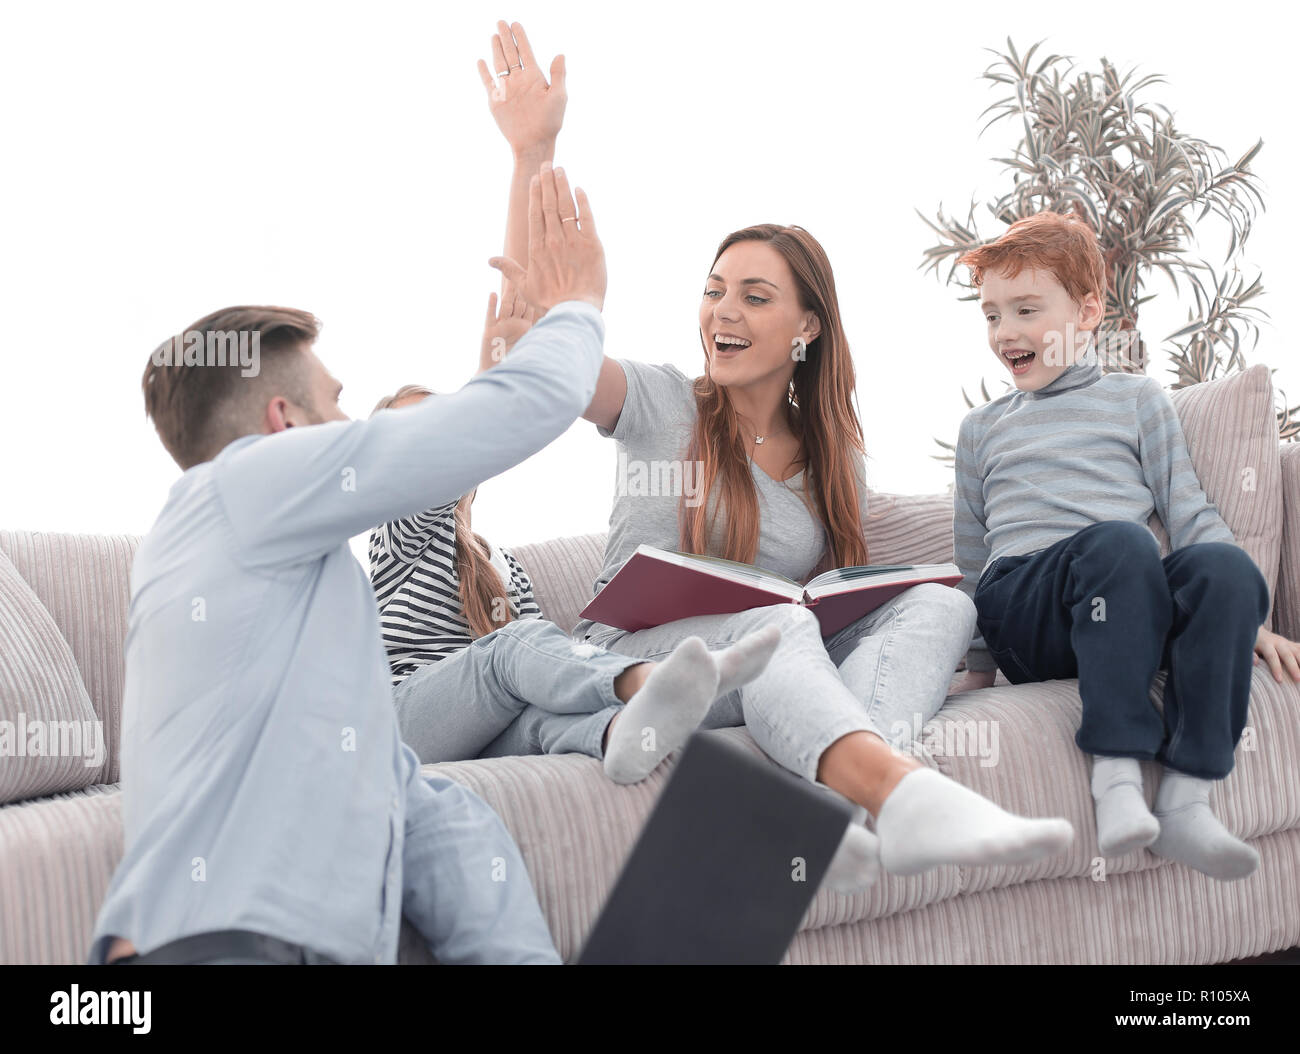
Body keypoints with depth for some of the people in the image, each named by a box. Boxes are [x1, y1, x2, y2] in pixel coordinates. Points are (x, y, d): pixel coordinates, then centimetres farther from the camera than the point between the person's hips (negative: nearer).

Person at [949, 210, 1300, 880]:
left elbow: (1189, 514, 15)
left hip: (1137, 609, 1)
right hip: (1019, 610, -1)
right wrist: (977, 668, 23)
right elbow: (971, 558, 29)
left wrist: (1246, 619, 4)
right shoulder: (980, 429, 27)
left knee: (1224, 565, -35)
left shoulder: (1136, 400, 22)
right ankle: (1116, 776, -43)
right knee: (1118, 542, -36)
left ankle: (1186, 798, -39)